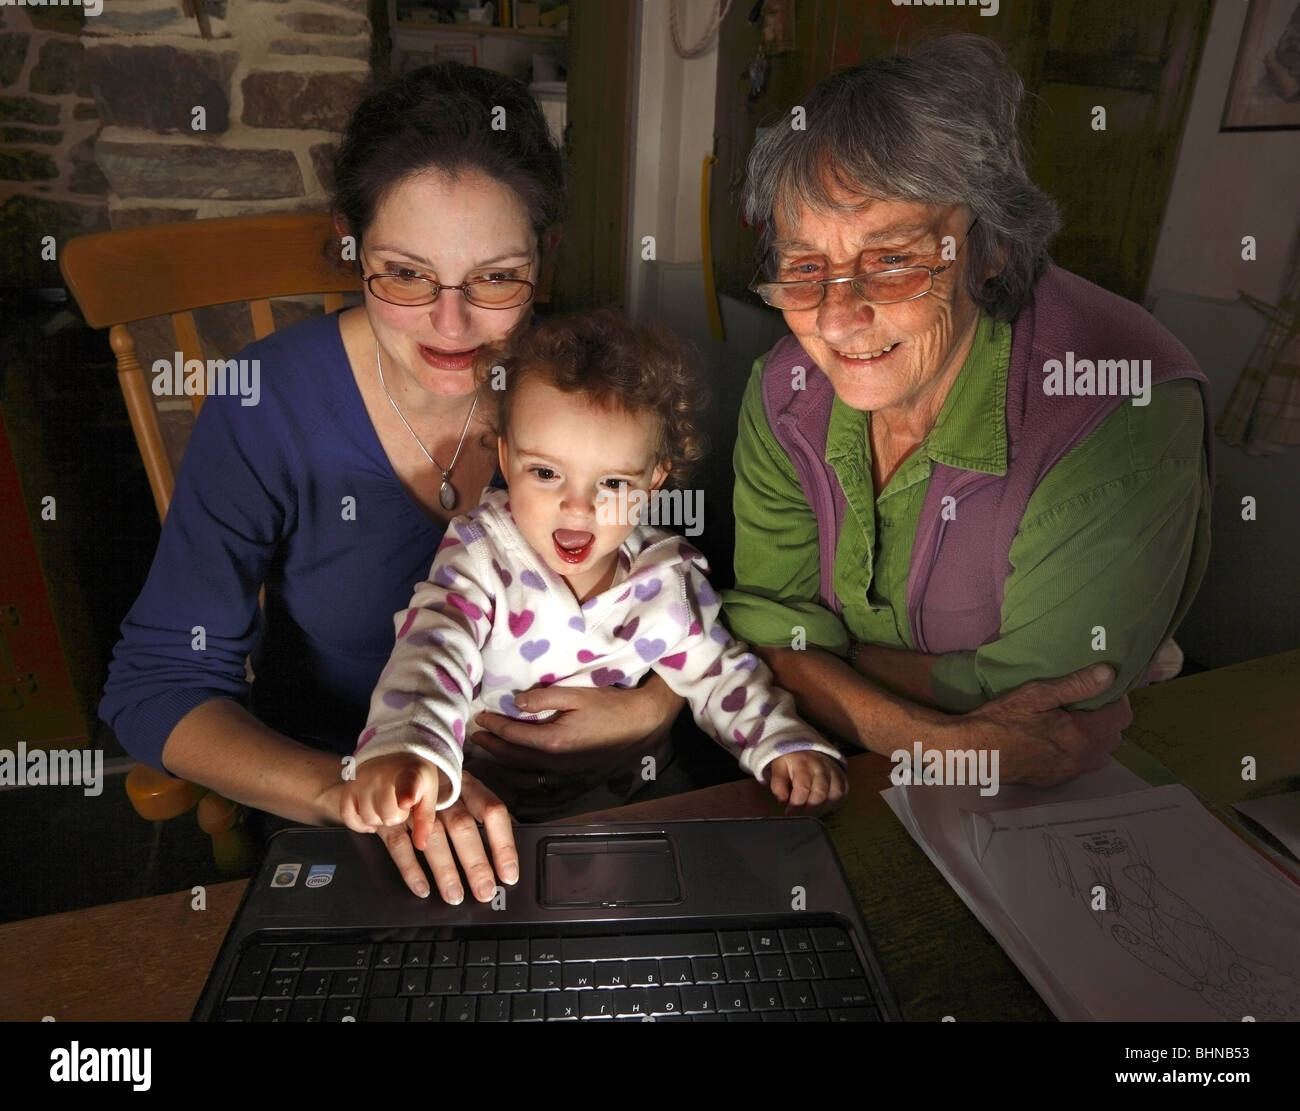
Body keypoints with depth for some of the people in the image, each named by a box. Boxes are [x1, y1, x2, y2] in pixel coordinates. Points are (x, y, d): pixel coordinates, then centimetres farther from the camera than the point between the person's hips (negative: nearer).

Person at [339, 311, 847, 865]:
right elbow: (434, 649, -32)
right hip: (486, 807, -3)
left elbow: (720, 674, 6)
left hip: (622, 805, 4)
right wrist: (406, 750, -53)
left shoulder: (670, 579, -6)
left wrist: (786, 744, -10)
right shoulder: (481, 557, -16)